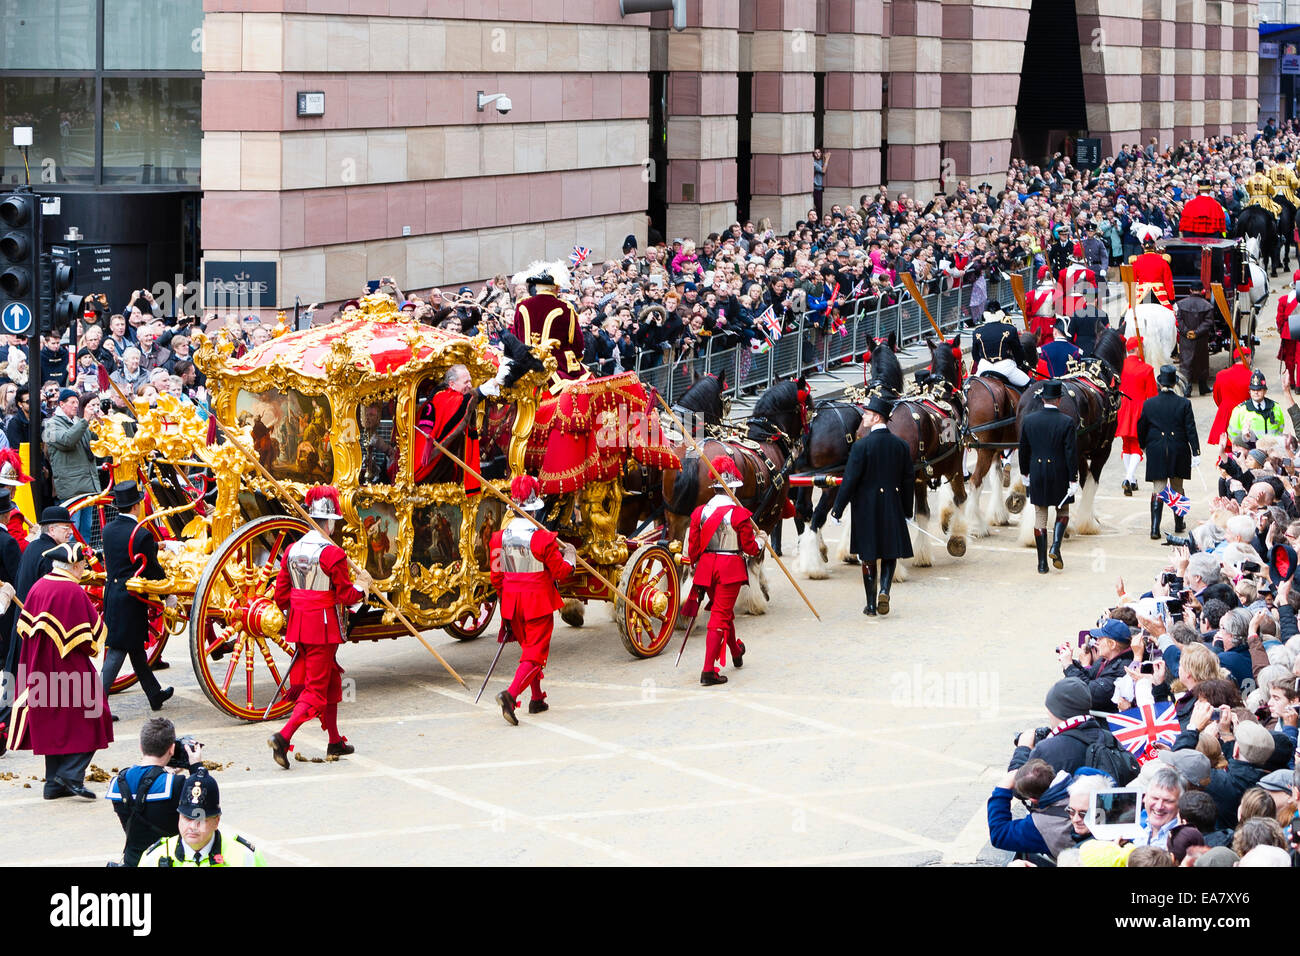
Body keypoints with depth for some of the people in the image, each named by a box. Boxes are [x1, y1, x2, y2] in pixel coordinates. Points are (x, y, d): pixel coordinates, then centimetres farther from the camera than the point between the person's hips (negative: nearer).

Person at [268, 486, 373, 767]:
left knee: (331, 679, 21)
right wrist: (363, 586, 6)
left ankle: (335, 741, 30)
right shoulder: (333, 554, -16)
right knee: (316, 689, -3)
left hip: (298, 625, 7)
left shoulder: (291, 551, 4)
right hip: (323, 628, -7)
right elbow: (346, 596, -12)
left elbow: (280, 597, 7)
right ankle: (283, 737, -18)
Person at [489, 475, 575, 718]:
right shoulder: (543, 538, -17)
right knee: (535, 654, -2)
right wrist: (570, 556, 10)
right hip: (539, 602, -5)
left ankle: (537, 699, 31)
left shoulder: (500, 537, -2)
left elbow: (496, 575, 5)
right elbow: (561, 571, -10)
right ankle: (511, 694, -23)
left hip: (512, 601, 5)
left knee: (529, 647, 22)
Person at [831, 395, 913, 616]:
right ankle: (884, 589, -6)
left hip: (866, 508, -3)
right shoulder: (901, 445, 0)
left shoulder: (862, 445, -15)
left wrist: (838, 508, -5)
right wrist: (907, 511, 15)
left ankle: (871, 604, 12)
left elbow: (850, 480, -14)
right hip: (893, 508, 3)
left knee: (869, 557, 8)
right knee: (890, 553, 16)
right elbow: (907, 481, 6)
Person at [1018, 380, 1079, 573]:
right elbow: (1071, 452, -11)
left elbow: (1023, 449, 5)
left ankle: (1042, 563, 7)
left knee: (1040, 517, 8)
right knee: (1063, 512, 17)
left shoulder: (1028, 420, -3)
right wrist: (1073, 479, -6)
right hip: (1059, 476, -2)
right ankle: (1055, 547, -5)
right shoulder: (1067, 422, -11)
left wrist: (1024, 473, 18)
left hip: (1037, 477, 2)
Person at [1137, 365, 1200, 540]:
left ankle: (1155, 529, -10)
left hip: (1156, 453, 0)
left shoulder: (1148, 404, -5)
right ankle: (1178, 524, 28)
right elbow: (1191, 430, -7)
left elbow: (1141, 428, 5)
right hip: (1179, 453, 0)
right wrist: (1196, 453, -3)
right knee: (1177, 489, 16)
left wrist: (1143, 447, 23)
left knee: (1158, 490, 0)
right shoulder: (1184, 404, -7)